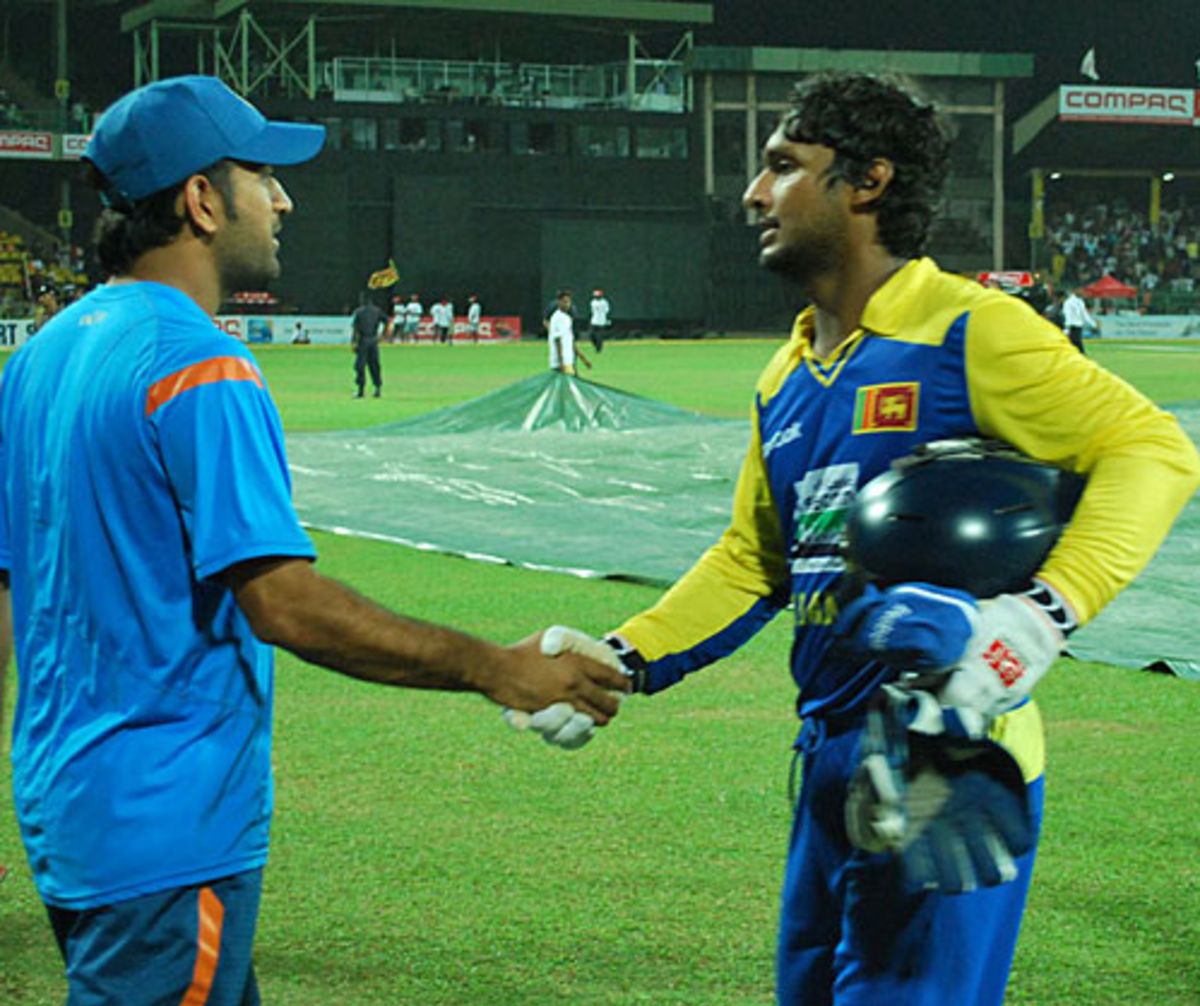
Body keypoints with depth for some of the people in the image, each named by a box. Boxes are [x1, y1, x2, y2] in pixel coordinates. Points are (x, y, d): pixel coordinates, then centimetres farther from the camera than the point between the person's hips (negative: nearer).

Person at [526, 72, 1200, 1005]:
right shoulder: (786, 381, 15)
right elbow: (751, 563, 24)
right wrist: (623, 660, 12)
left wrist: (1044, 612, -30)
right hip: (831, 758, 9)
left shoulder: (967, 332, -11)